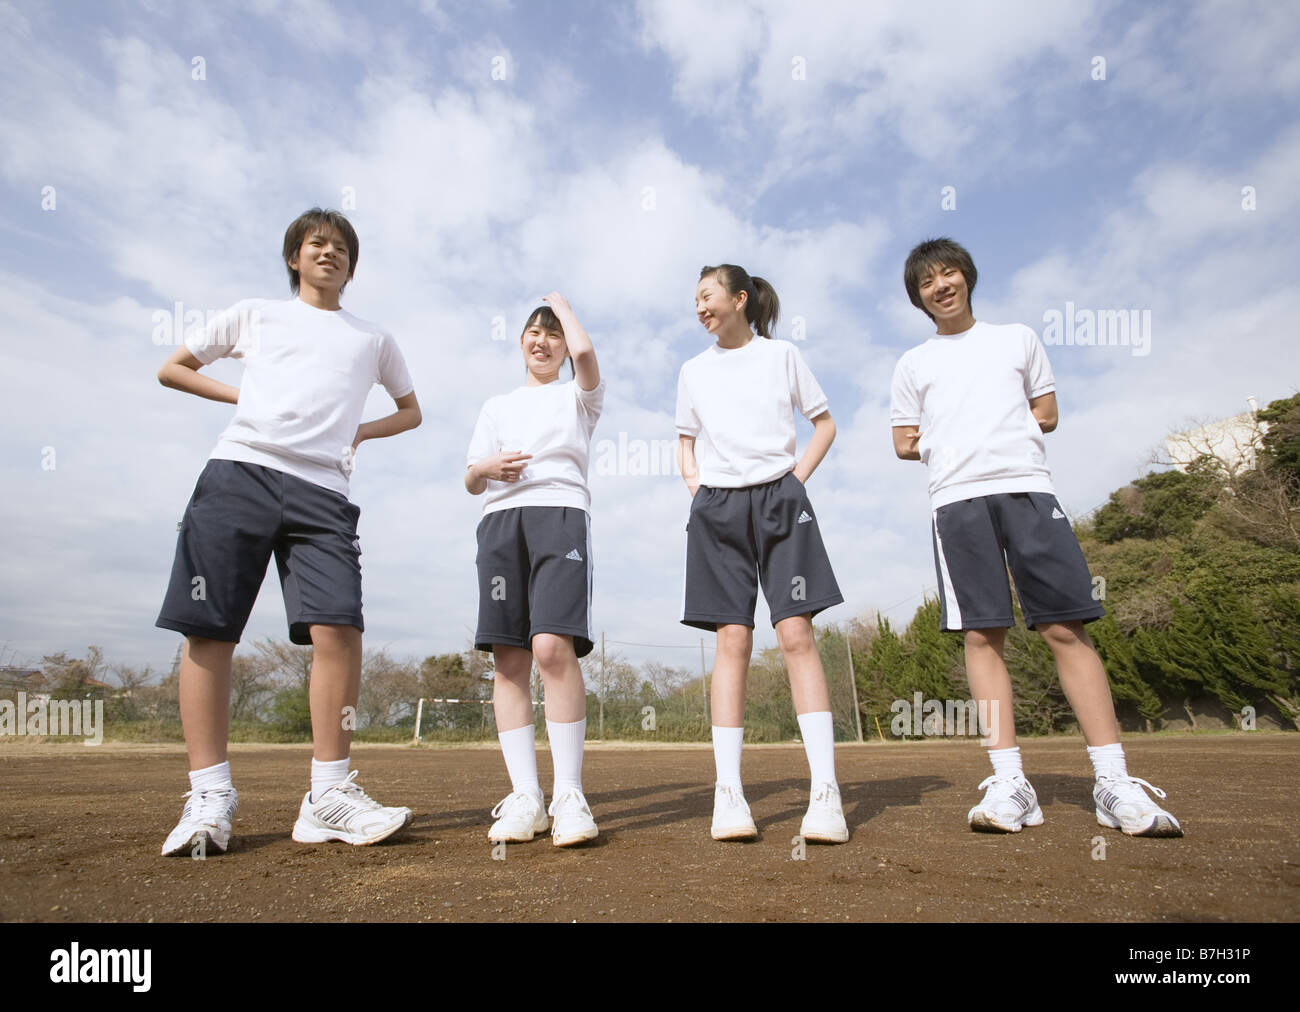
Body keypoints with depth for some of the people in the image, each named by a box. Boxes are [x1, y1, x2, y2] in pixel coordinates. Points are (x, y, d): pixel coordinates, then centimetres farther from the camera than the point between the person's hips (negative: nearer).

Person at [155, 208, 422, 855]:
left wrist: (359, 431, 16)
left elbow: (411, 410, 35)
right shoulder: (254, 314, 23)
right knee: (209, 630, -6)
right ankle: (208, 795, 3)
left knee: (338, 628, -17)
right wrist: (243, 395, 12)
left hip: (321, 491, 0)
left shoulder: (374, 340, 25)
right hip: (238, 473, 1)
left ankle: (329, 795, -8)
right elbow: (171, 369, 28)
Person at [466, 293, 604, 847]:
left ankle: (568, 795, -16)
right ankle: (525, 796, -2)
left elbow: (584, 350, -4)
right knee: (509, 660, -6)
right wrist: (487, 468, 0)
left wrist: (562, 304, 16)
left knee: (553, 647, -22)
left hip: (559, 515, -4)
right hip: (500, 521, 4)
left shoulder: (578, 396, 20)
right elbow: (471, 481, 24)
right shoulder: (496, 406, 29)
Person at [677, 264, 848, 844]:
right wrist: (692, 477, 6)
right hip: (718, 508, 2)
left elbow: (824, 422, 14)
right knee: (732, 641, -4)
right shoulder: (693, 371, 16)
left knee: (796, 634, -11)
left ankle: (825, 791, -8)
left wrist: (800, 474, 0)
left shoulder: (782, 356, 10)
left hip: (779, 500, -2)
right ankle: (728, 793, -2)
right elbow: (685, 440, 25)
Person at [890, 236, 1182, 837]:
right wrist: (987, 434, 7)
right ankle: (1009, 782, -4)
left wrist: (955, 435, 7)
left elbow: (1045, 414, 17)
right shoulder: (913, 364, 18)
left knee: (1065, 627, -7)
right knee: (982, 634, -6)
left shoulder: (1017, 338, 20)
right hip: (957, 501, 0)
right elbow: (905, 444, 14)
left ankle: (1114, 781, -3)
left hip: (1027, 489, 0)